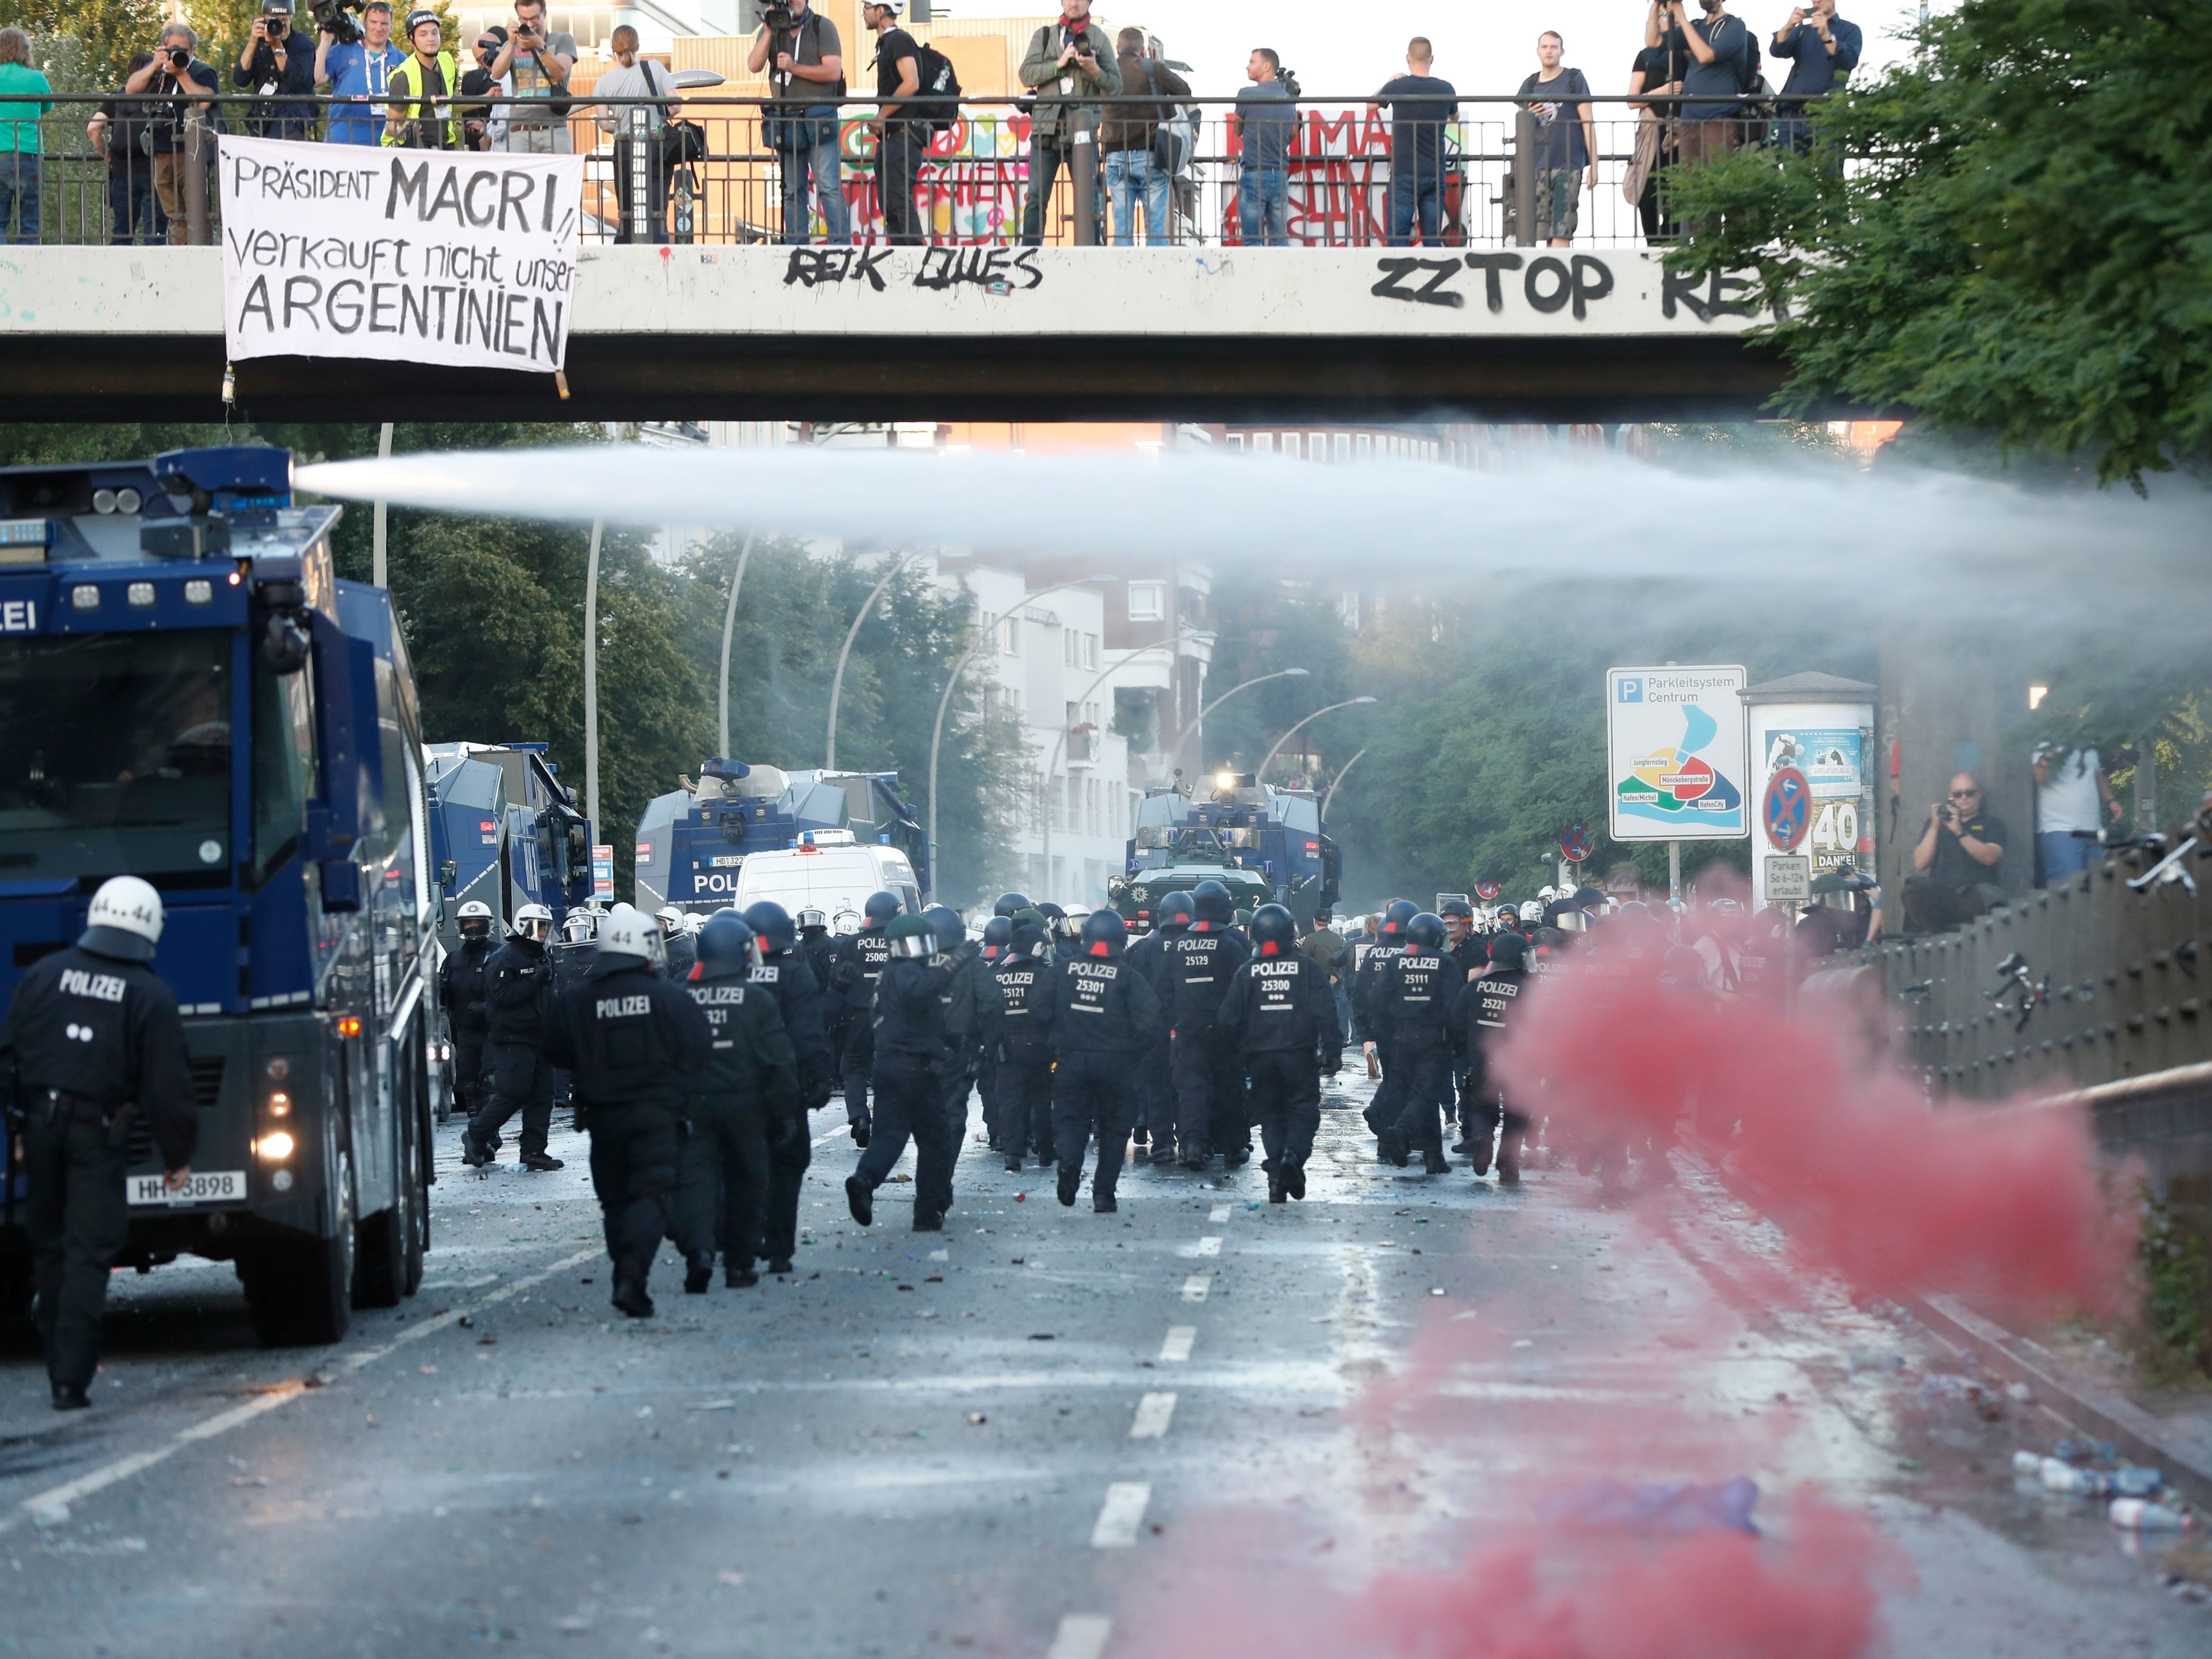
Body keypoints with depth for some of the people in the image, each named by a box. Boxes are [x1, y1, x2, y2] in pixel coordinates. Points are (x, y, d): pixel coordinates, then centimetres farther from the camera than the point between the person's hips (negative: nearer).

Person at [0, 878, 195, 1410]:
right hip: (100, 1135, -3)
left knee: (50, 1248, 15)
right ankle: (71, 1379, -13)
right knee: (88, 1254, -5)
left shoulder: (44, 975, 6)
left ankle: (61, 1367, 20)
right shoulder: (151, 997, -4)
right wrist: (178, 1156, 4)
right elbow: (167, 1087, -6)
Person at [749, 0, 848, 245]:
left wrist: (794, 68, -15)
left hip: (819, 117, -4)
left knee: (829, 186, -11)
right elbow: (754, 66, -1)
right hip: (785, 119, 4)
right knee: (793, 190, 5)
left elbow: (833, 71, -9)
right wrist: (769, 32, -10)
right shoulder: (773, 30, 12)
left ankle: (841, 244, -12)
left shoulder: (822, 27, 1)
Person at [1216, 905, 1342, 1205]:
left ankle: (1276, 1179, 1)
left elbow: (1229, 1020, 2)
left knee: (1270, 1116, 11)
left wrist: (1242, 1051, 17)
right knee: (1303, 1112, 5)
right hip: (1298, 1054, -2)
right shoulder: (1308, 968, -3)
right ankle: (1293, 1155, -23)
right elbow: (1325, 1013, -7)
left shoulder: (1247, 973, 2)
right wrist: (1332, 1053, -3)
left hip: (1260, 1056, 2)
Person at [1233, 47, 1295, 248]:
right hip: (1280, 175, 5)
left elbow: (1238, 131, 5)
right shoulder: (1288, 98, 7)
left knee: (1253, 240, -2)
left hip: (1254, 176, -5)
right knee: (1281, 240, 7)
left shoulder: (1247, 95, -9)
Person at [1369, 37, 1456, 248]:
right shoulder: (1446, 90, 0)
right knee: (1433, 240, 5)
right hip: (1435, 175, 2)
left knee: (1399, 239, -1)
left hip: (1404, 175, -2)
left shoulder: (1397, 87, -7)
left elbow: (1371, 106, 14)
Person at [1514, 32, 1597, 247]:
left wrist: (1594, 165, -7)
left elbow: (1588, 123, 0)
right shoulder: (1530, 86, 15)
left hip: (1568, 166, -4)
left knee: (1562, 229, -13)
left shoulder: (1574, 80, 4)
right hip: (1538, 166, 4)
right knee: (1541, 229, -1)